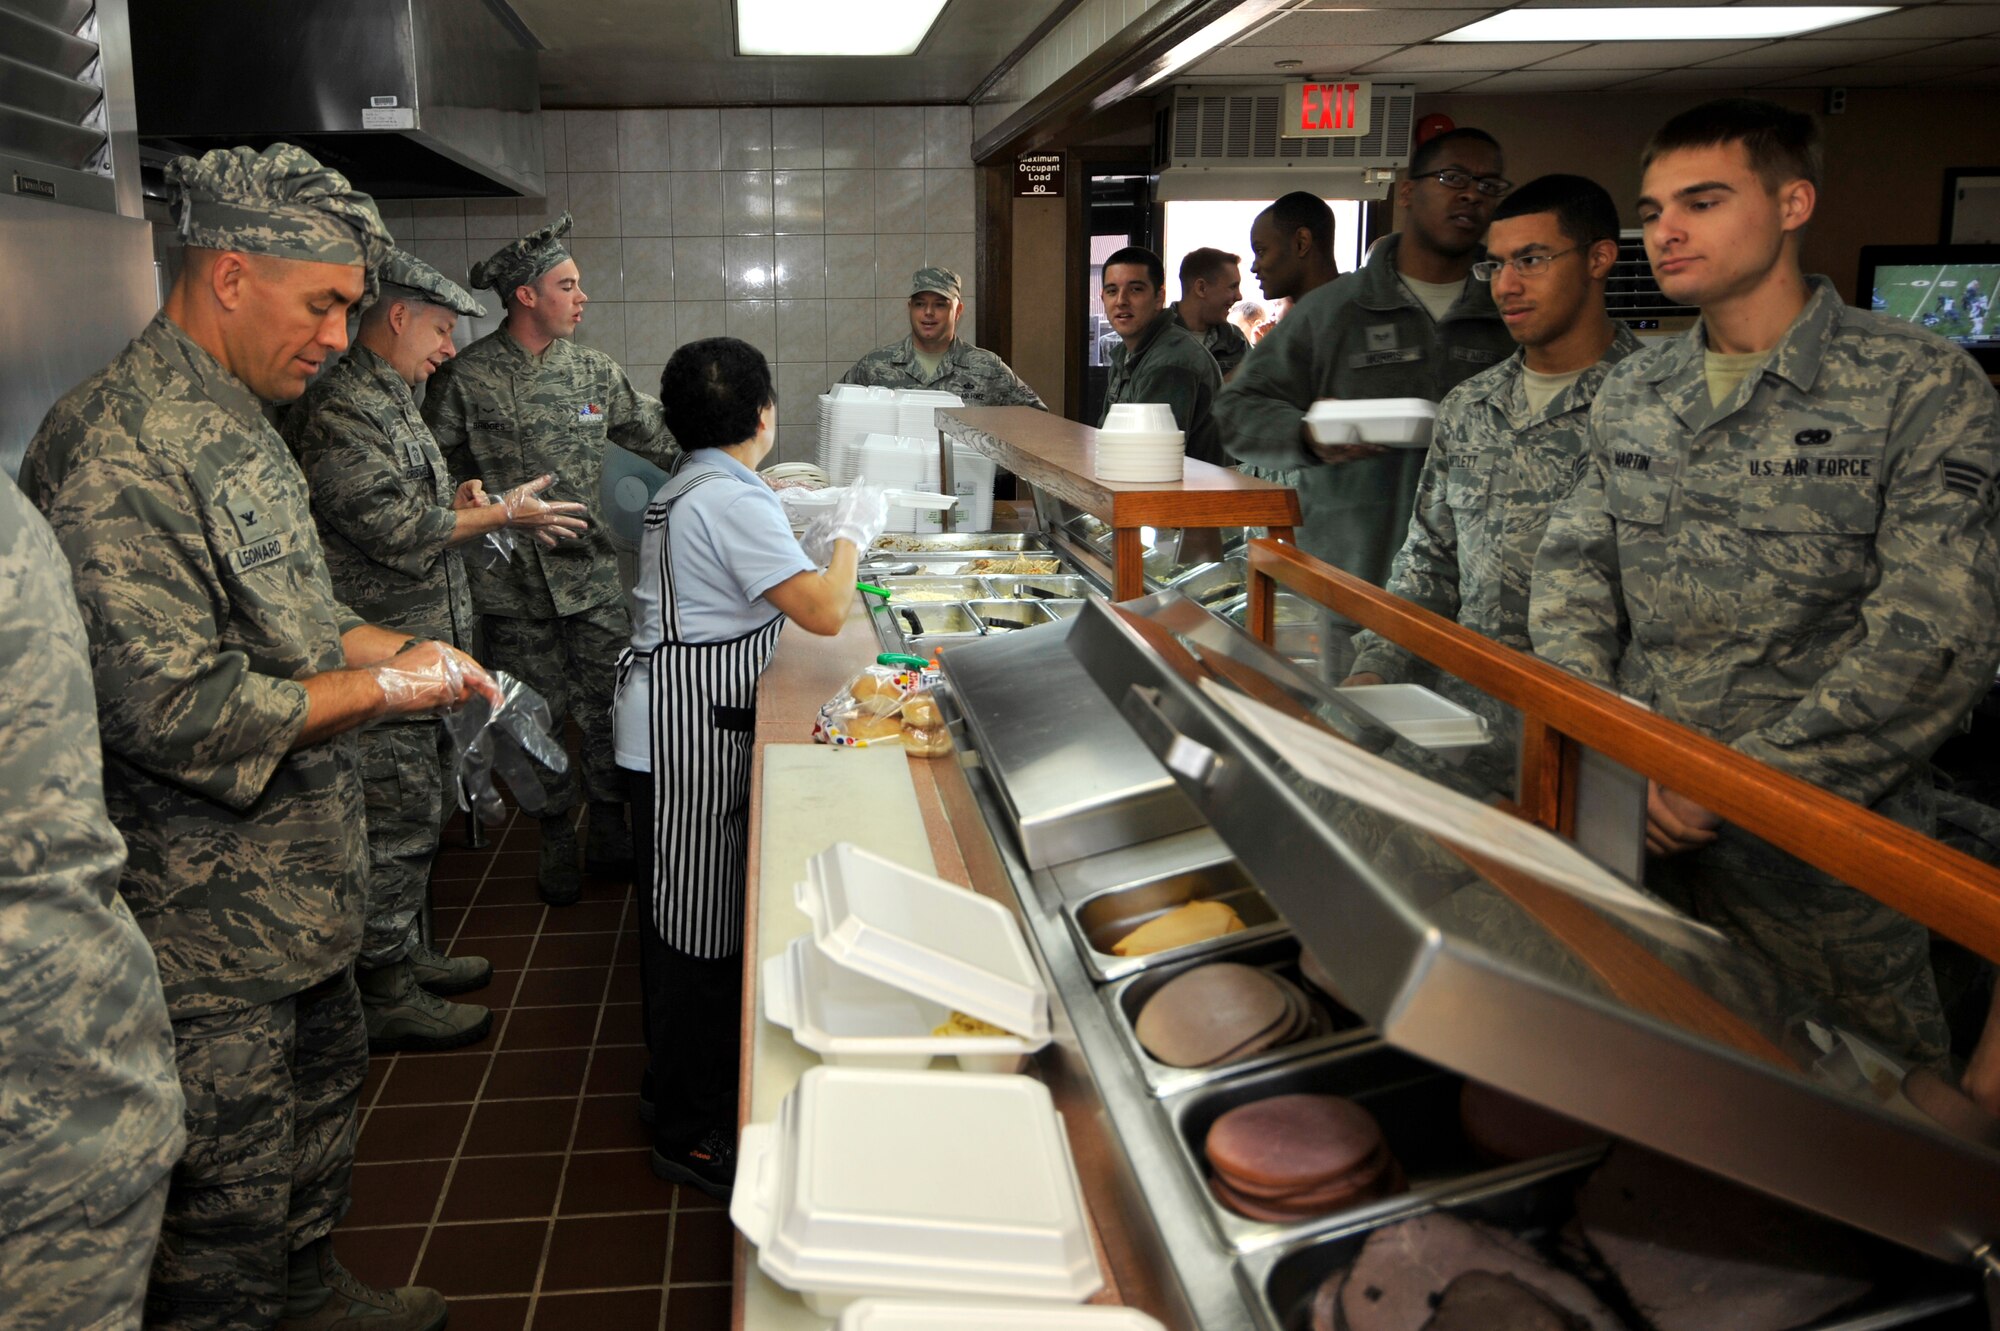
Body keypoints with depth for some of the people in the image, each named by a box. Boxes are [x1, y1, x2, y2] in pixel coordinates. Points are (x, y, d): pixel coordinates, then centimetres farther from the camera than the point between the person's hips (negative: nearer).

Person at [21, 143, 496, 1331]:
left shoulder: (239, 421, 9)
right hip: (208, 923, -10)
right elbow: (172, 710, -28)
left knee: (325, 1095, 26)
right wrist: (379, 687, -19)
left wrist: (398, 647, 2)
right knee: (230, 1188, 7)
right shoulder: (121, 452, -25)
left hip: (301, 878, 10)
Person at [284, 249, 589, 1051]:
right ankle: (386, 998, 9)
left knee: (417, 811, 19)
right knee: (399, 820, -3)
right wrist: (502, 514, -12)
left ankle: (403, 953, 33)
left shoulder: (391, 400, 17)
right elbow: (399, 533, -22)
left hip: (421, 651, 11)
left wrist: (463, 500, 11)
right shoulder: (341, 411, -17)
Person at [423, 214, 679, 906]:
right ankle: (557, 841, 24)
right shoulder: (466, 377, -4)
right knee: (539, 716, 8)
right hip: (512, 582, -3)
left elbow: (658, 439, 12)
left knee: (608, 707, 6)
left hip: (593, 571, 3)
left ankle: (610, 834, 23)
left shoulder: (593, 370, 6)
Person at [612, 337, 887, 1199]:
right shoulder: (732, 500, -18)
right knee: (702, 927, -2)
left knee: (678, 915, 20)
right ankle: (690, 1134, 9)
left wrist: (823, 543, 17)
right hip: (695, 732, -10)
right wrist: (849, 534, -6)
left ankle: (673, 1077, 35)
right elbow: (826, 614, -23)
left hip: (671, 727, 10)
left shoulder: (686, 490, 13)